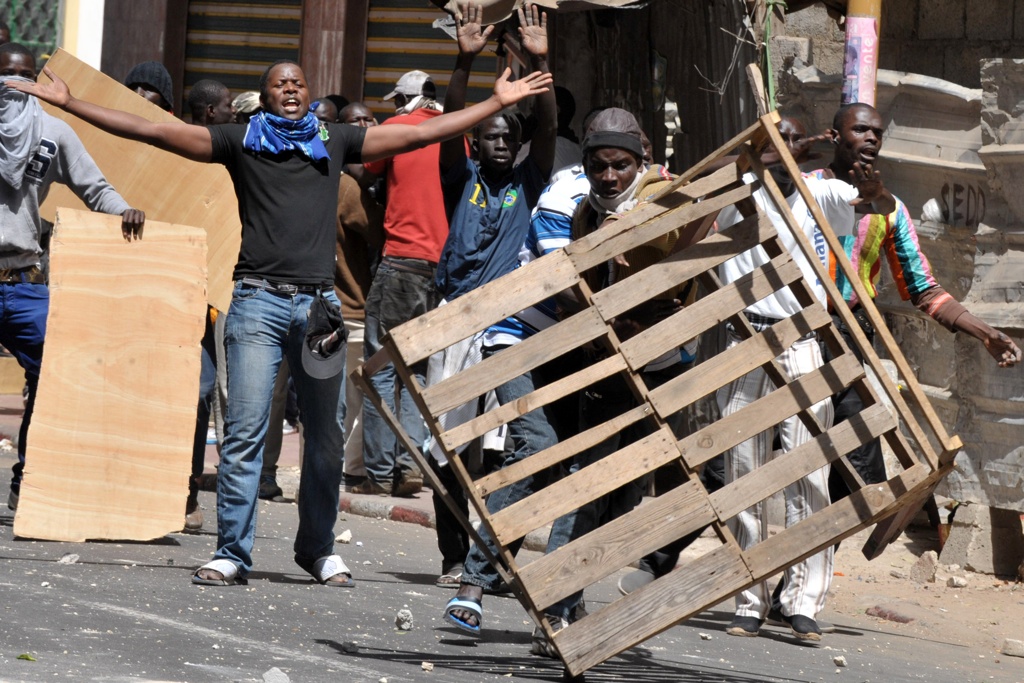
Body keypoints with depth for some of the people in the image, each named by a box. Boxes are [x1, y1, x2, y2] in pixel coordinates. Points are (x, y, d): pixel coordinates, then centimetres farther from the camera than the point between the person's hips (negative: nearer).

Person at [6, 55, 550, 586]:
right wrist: (69, 103, 3)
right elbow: (152, 131, 7)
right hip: (258, 301, -2)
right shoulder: (240, 141, 9)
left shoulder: (336, 142, 15)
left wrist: (499, 102, 17)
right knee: (245, 431, -7)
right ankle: (232, 553, -4)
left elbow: (422, 134, 18)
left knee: (326, 435, 5)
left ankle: (318, 548, 20)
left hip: (318, 303, 2)